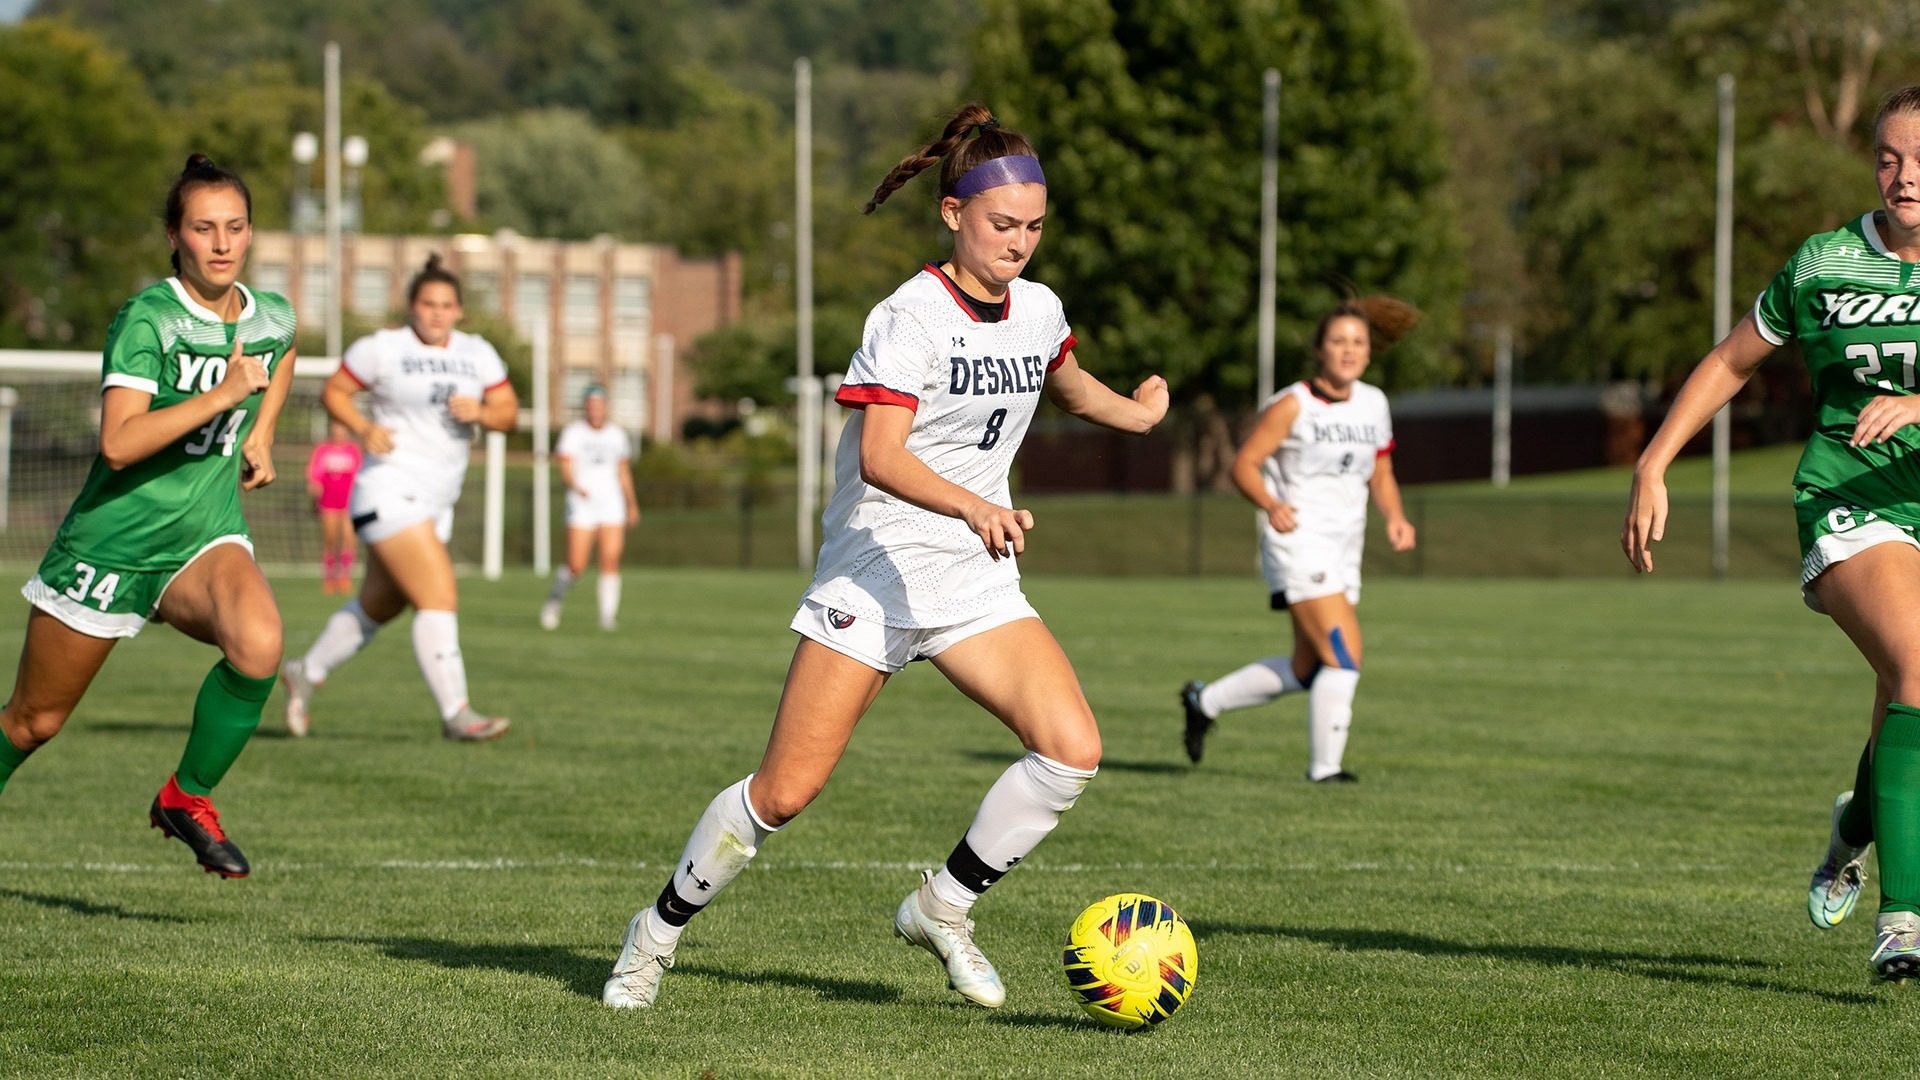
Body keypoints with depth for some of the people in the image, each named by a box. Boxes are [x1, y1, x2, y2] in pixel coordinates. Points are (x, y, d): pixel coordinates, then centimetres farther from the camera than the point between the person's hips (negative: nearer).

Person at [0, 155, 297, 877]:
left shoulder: (273, 319, 1)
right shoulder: (147, 319, -17)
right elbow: (118, 444, -28)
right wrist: (222, 395, -30)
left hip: (206, 542, 3)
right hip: (111, 540, -3)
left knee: (258, 647, -29)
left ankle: (186, 798, -8)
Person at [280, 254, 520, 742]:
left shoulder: (477, 354, 9)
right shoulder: (382, 348, -5)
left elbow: (508, 412, 8)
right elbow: (333, 391, 2)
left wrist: (480, 412, -13)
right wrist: (363, 427, -15)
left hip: (435, 501, 7)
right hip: (391, 491, -7)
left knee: (379, 606, 20)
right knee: (439, 599, -18)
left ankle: (306, 673, 38)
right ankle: (456, 714, -19)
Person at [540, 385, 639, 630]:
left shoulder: (616, 435, 12)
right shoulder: (573, 433, -3)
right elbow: (565, 470, -11)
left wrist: (632, 504, 23)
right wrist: (576, 487, -31)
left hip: (611, 506, 3)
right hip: (581, 508, -3)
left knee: (611, 562, -10)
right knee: (576, 567, -6)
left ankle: (607, 617, -5)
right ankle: (555, 600, 22)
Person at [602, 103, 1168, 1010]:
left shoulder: (1039, 310, 6)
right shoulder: (909, 317, -16)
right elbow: (880, 458, -28)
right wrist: (974, 506, -41)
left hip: (976, 579, 6)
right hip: (874, 572, -6)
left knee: (1073, 750, -14)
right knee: (786, 790, -7)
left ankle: (943, 908, 5)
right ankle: (660, 927, 16)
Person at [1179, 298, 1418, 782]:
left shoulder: (1374, 403, 9)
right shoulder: (1292, 405, -10)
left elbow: (1381, 475, 18)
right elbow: (1244, 464, -9)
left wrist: (1395, 516, -1)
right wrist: (1271, 505, -27)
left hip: (1344, 552, 8)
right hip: (1298, 541, -8)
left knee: (1305, 671, 14)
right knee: (1345, 656, -18)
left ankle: (1205, 700, 33)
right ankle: (1325, 768, -9)